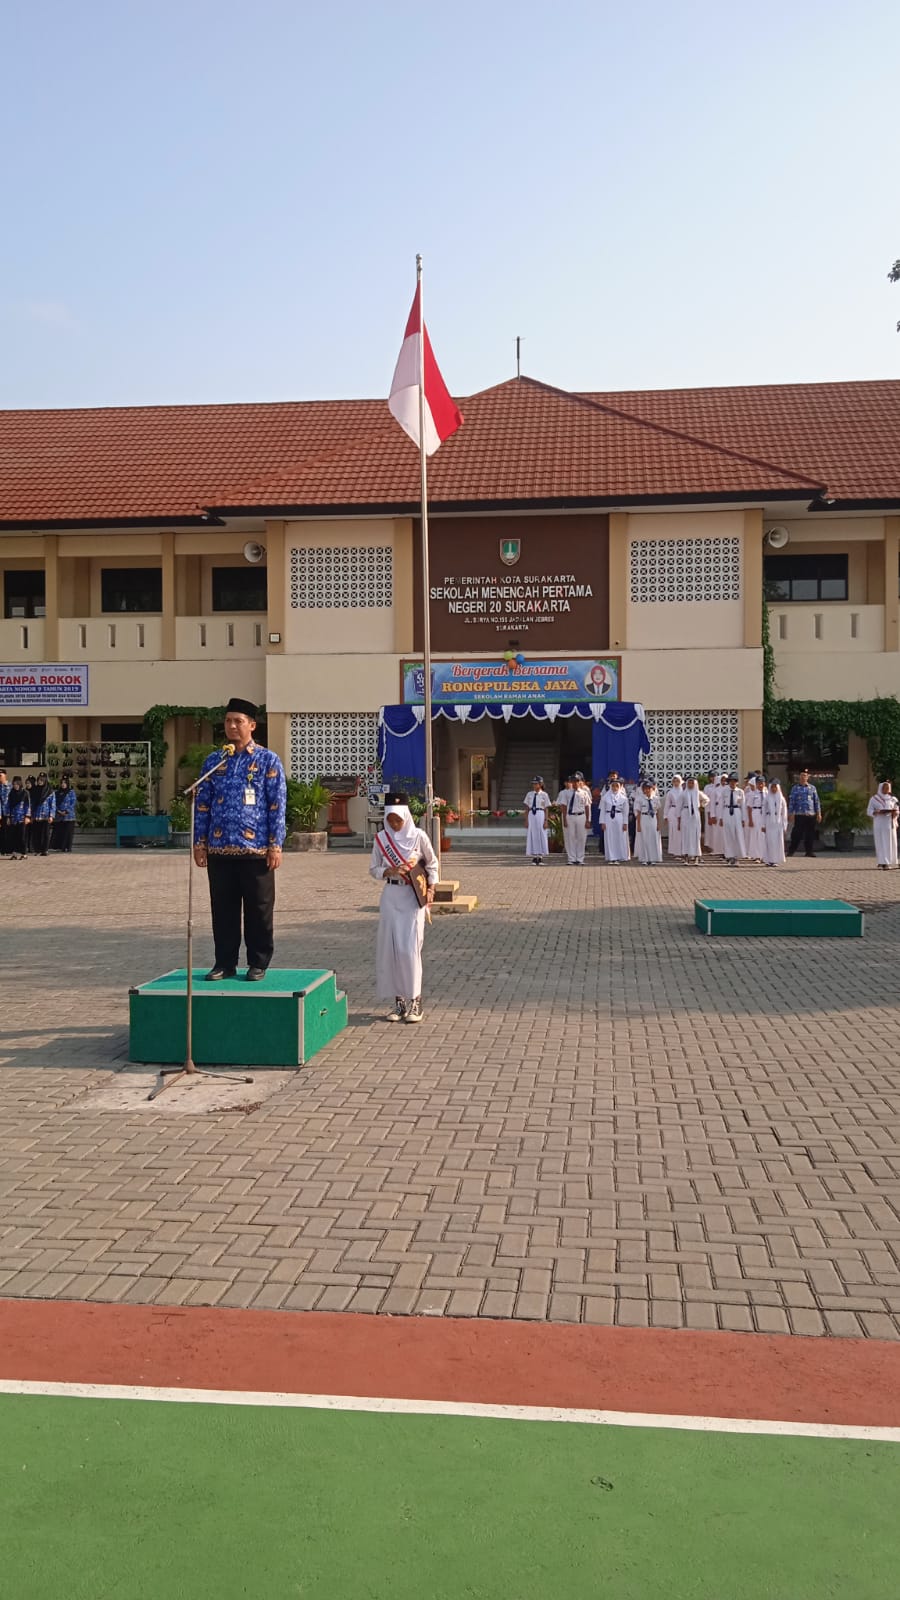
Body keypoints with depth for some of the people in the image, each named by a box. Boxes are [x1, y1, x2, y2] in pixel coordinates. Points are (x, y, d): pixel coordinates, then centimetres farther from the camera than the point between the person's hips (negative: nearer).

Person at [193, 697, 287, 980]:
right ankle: (224, 963, 18)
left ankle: (258, 964, 15)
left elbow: (277, 805, -1)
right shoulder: (213, 761, 11)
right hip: (219, 849, 3)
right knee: (223, 909, 8)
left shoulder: (268, 760, 2)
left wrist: (275, 845, -7)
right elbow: (202, 804, 12)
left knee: (259, 910, 4)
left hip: (256, 849, -3)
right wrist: (199, 842, 4)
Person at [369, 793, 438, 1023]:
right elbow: (374, 869, 7)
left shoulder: (418, 836, -4)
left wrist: (431, 888, -3)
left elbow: (432, 863, 8)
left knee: (409, 948, -9)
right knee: (389, 947, 2)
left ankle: (415, 1001, 2)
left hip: (413, 896, -3)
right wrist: (391, 871, -11)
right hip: (391, 896, 3)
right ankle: (399, 1001, 12)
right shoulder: (381, 838, 2)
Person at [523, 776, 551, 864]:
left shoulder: (544, 794, 2)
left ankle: (539, 856, 5)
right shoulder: (529, 794, 10)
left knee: (541, 835, -1)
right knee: (531, 836, 1)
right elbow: (527, 808, 10)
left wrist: (545, 821, -6)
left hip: (540, 815, -3)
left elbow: (546, 809, 1)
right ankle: (534, 857, 6)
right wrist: (526, 820, 3)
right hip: (531, 815, 3)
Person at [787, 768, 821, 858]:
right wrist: (790, 814, 0)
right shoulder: (795, 788, 7)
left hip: (811, 814, 2)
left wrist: (819, 813, 8)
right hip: (799, 815, -2)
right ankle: (791, 850, 2)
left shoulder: (812, 788, 12)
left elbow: (816, 801, 12)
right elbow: (791, 802, 6)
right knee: (797, 834, -5)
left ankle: (809, 851, 12)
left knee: (810, 833, 4)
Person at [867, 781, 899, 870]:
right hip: (879, 823, -2)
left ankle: (888, 862, 3)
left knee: (890, 842, -3)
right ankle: (883, 863, -7)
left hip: (890, 823, 2)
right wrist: (877, 812, -21)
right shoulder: (874, 799, 2)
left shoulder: (893, 798, 9)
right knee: (881, 843, -5)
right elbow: (869, 811, -2)